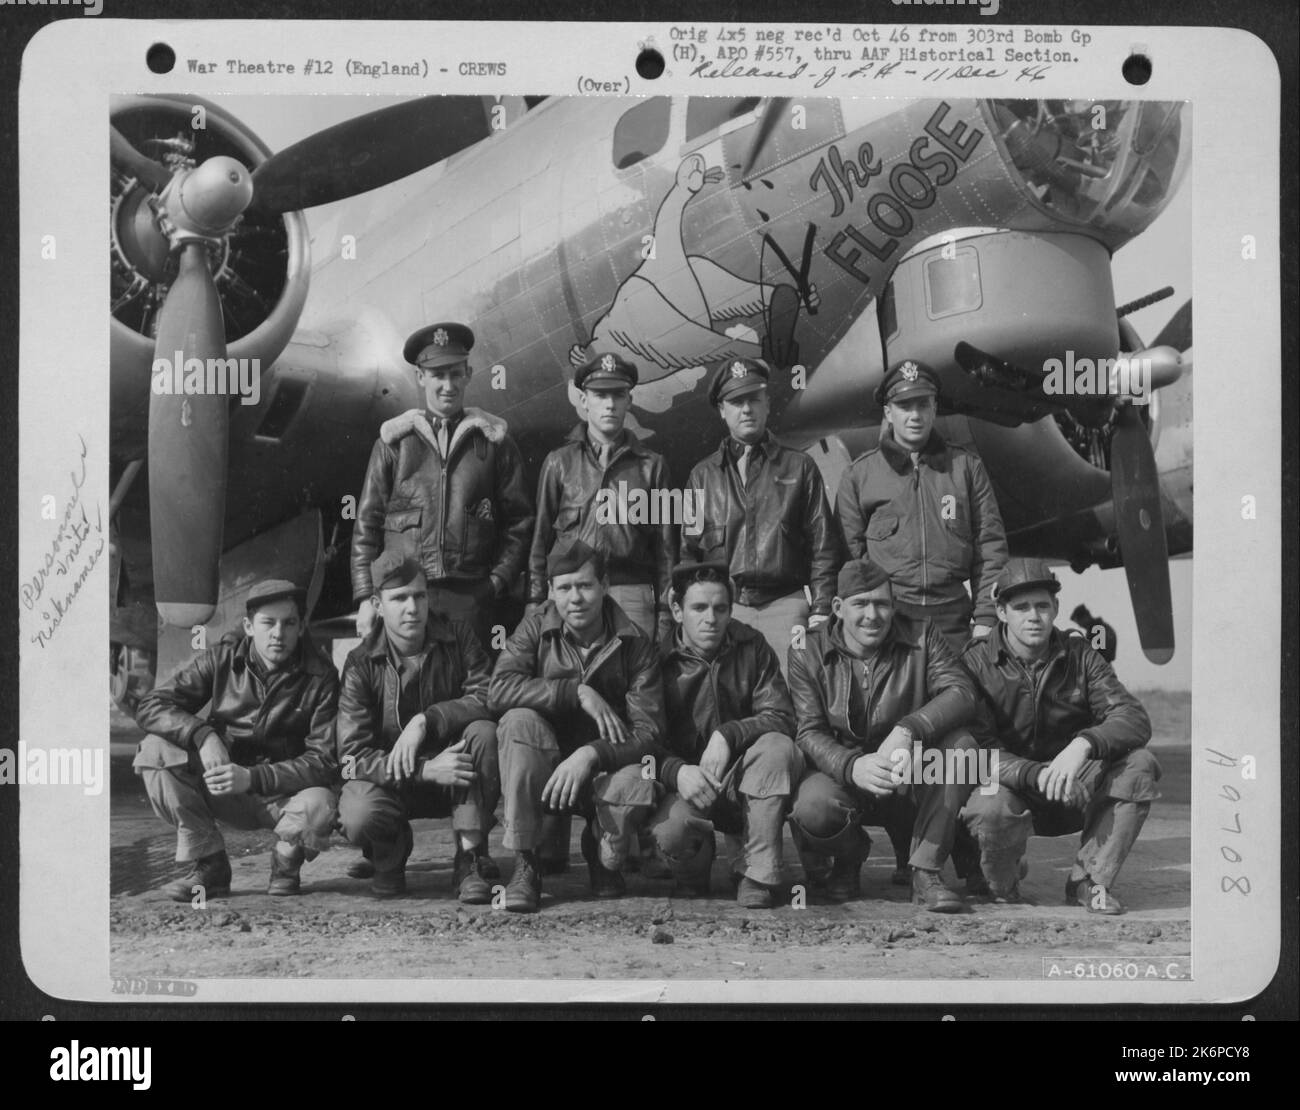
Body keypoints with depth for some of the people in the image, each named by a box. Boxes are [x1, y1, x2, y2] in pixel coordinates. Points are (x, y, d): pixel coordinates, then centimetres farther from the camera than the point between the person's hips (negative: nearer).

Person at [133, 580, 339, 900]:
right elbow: (150, 705, -10)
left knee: (318, 807, -36)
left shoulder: (320, 676, -12)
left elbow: (325, 760, -18)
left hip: (284, 795, -2)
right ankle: (209, 867, -10)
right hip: (219, 790, 2)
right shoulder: (222, 658, -5)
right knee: (156, 750, -21)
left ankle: (287, 862, 2)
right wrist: (203, 735, -29)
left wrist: (252, 777, -30)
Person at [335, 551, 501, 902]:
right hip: (392, 781, -1)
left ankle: (470, 858, -19)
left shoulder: (456, 636, -7)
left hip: (456, 776, 1)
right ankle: (391, 850, 6)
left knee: (485, 732, -29)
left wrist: (425, 721, -31)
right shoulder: (361, 664, -13)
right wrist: (426, 770, -32)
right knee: (358, 816, -33)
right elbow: (352, 757, -19)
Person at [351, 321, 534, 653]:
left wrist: (499, 580, -1)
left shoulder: (494, 441, 10)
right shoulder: (393, 441, 10)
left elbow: (519, 522, 10)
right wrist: (366, 597, 1)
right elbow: (367, 523, 9)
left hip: (472, 598, 0)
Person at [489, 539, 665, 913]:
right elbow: (498, 691, -21)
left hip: (603, 769, -1)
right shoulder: (536, 630, -5)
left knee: (639, 787, -34)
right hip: (540, 775, 1)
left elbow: (648, 732, -15)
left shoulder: (635, 645, -7)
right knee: (519, 720, -30)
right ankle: (524, 865, -21)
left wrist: (590, 755, -32)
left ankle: (601, 851, 5)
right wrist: (578, 693, -27)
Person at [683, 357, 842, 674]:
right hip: (723, 606, 1)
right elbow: (688, 548, 15)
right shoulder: (703, 474, 15)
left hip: (786, 603, -1)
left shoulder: (799, 467, 11)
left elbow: (823, 545, 8)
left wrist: (822, 608, -2)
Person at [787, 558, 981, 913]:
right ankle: (849, 855, 6)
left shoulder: (920, 636, -3)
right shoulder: (807, 653, -6)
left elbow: (962, 691, -17)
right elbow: (809, 733, -13)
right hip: (842, 775, -1)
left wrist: (908, 730, -36)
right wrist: (853, 766, -36)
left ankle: (926, 872, -19)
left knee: (959, 744, -28)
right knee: (813, 808, -35)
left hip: (910, 778, 1)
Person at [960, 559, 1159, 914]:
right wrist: (1037, 775, -37)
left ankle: (1090, 879, -10)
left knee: (1140, 765, -22)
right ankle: (1003, 888, -1)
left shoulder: (1079, 656, -2)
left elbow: (1135, 720, -14)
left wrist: (1084, 744, -35)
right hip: (1013, 787, -3)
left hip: (1075, 792, 3)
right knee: (990, 810, -37)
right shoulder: (977, 664, -10)